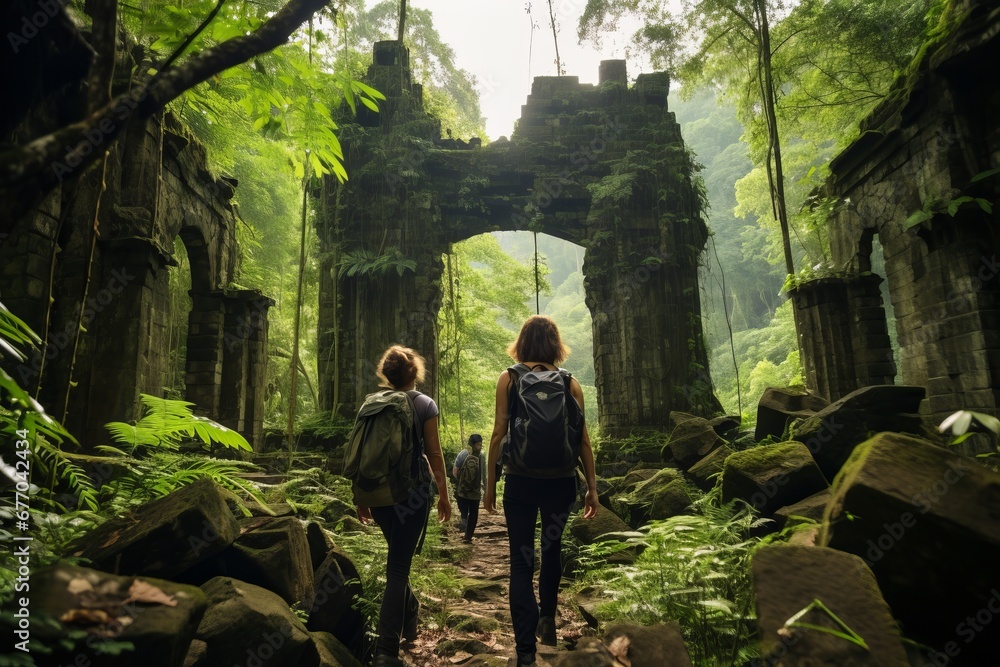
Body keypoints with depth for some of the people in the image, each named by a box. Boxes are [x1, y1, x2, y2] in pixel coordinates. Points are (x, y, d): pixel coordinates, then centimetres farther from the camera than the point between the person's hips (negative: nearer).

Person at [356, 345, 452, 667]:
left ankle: (409, 618, 39)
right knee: (399, 564, -1)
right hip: (413, 489, -4)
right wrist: (444, 494, 4)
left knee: (398, 558, 23)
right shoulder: (425, 404, -4)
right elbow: (434, 452, -5)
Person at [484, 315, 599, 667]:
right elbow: (583, 440, 0)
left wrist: (490, 483, 2)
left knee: (521, 559, 7)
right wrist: (592, 486, 7)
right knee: (552, 547, 26)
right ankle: (547, 617, 30)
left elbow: (498, 434, -6)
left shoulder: (508, 379, -2)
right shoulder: (570, 383, 1)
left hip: (520, 479, -2)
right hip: (561, 480, 2)